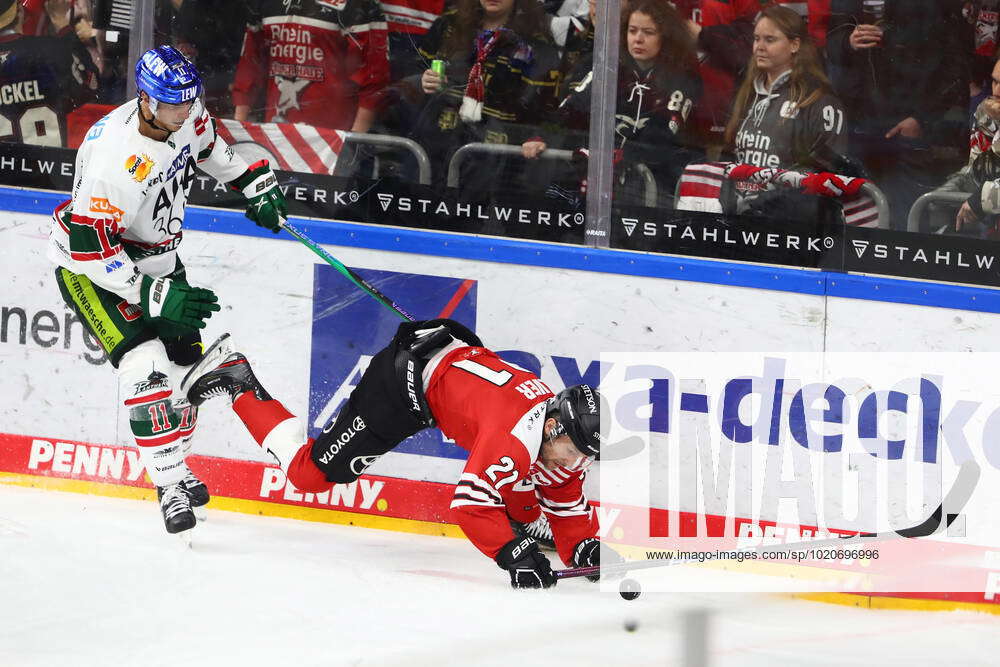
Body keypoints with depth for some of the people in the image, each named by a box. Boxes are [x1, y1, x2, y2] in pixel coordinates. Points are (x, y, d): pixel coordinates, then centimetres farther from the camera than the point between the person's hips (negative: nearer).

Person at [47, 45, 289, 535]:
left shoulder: (186, 114, -12)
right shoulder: (117, 156, -36)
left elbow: (206, 145, 16)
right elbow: (90, 247, -34)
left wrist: (253, 184, 15)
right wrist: (155, 296, -35)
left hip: (156, 255, 8)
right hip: (90, 265, -8)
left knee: (185, 360, 8)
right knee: (145, 363, -22)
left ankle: (175, 465, 28)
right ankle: (168, 484, -17)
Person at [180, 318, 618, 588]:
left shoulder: (567, 441, -9)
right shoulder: (516, 435, -35)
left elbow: (566, 506, 3)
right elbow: (471, 503, -37)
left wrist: (583, 547, -13)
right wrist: (513, 554, -44)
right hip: (407, 376, -8)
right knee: (312, 471, -2)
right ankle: (237, 384, 12)